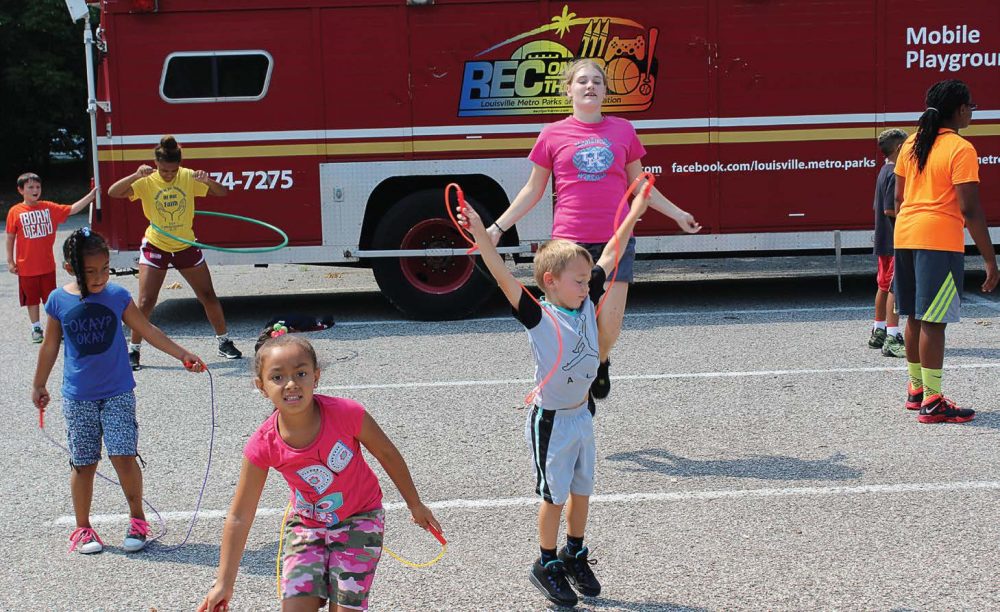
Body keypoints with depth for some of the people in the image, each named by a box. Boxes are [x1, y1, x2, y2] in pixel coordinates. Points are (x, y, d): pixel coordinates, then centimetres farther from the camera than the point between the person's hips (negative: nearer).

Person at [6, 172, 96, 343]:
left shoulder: (49, 208, -1)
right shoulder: (15, 212, -8)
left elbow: (72, 209, -3)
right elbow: (10, 237, -3)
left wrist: (91, 196, -14)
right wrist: (10, 261, -3)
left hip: (47, 265, 2)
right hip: (26, 267, -2)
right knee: (31, 299, 10)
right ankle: (36, 328, 23)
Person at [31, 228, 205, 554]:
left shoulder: (117, 296, -5)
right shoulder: (58, 301, -4)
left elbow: (148, 330, 3)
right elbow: (50, 346, 8)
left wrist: (184, 355, -1)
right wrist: (38, 385, 16)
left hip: (118, 393, 0)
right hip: (78, 397, 1)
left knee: (124, 457, -7)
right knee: (83, 464, 6)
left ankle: (137, 520, 11)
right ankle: (83, 529, 21)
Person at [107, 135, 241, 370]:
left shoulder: (189, 177, -8)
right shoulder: (146, 182, -13)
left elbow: (222, 193, -8)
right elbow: (113, 192, -25)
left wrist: (207, 180, -28)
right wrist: (136, 175, -39)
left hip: (186, 246, 2)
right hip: (155, 247, -2)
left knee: (208, 296, 7)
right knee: (146, 302, -6)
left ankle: (224, 342, 22)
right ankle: (133, 350, 7)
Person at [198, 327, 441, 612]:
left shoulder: (346, 413, -28)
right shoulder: (263, 446, -23)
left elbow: (387, 455, -9)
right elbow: (239, 517, -13)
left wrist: (415, 505, 4)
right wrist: (224, 583, -12)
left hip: (359, 517, -1)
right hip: (306, 522, 2)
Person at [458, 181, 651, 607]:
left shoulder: (587, 306, -2)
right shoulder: (538, 317, -19)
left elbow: (609, 257, 5)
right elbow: (503, 276, -30)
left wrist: (634, 213, 7)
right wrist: (480, 234, -42)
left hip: (583, 415, 6)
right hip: (551, 421, -6)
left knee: (582, 490, 16)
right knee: (555, 495, 5)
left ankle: (575, 556, 35)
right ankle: (546, 565, 22)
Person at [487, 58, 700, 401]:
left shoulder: (623, 130, 8)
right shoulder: (553, 135, 3)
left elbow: (639, 186, 17)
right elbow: (533, 190, 9)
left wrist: (676, 214, 17)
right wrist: (498, 227, 4)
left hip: (616, 241, 1)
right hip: (570, 242, -1)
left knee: (610, 324, -1)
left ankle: (600, 363, 32)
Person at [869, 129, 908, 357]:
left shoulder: (884, 172, 14)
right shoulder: (895, 175, -16)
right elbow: (891, 210, -22)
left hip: (884, 241, 10)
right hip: (895, 241, -10)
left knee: (884, 286, 16)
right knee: (895, 288, -10)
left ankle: (879, 332, 24)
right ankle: (892, 339, -12)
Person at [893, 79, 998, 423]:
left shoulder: (911, 144, 12)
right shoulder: (960, 149, -9)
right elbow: (970, 209, -13)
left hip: (905, 236, 8)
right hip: (940, 240, -8)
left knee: (915, 316, 15)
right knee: (933, 321, -6)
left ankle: (916, 390, 25)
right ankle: (932, 403, -4)